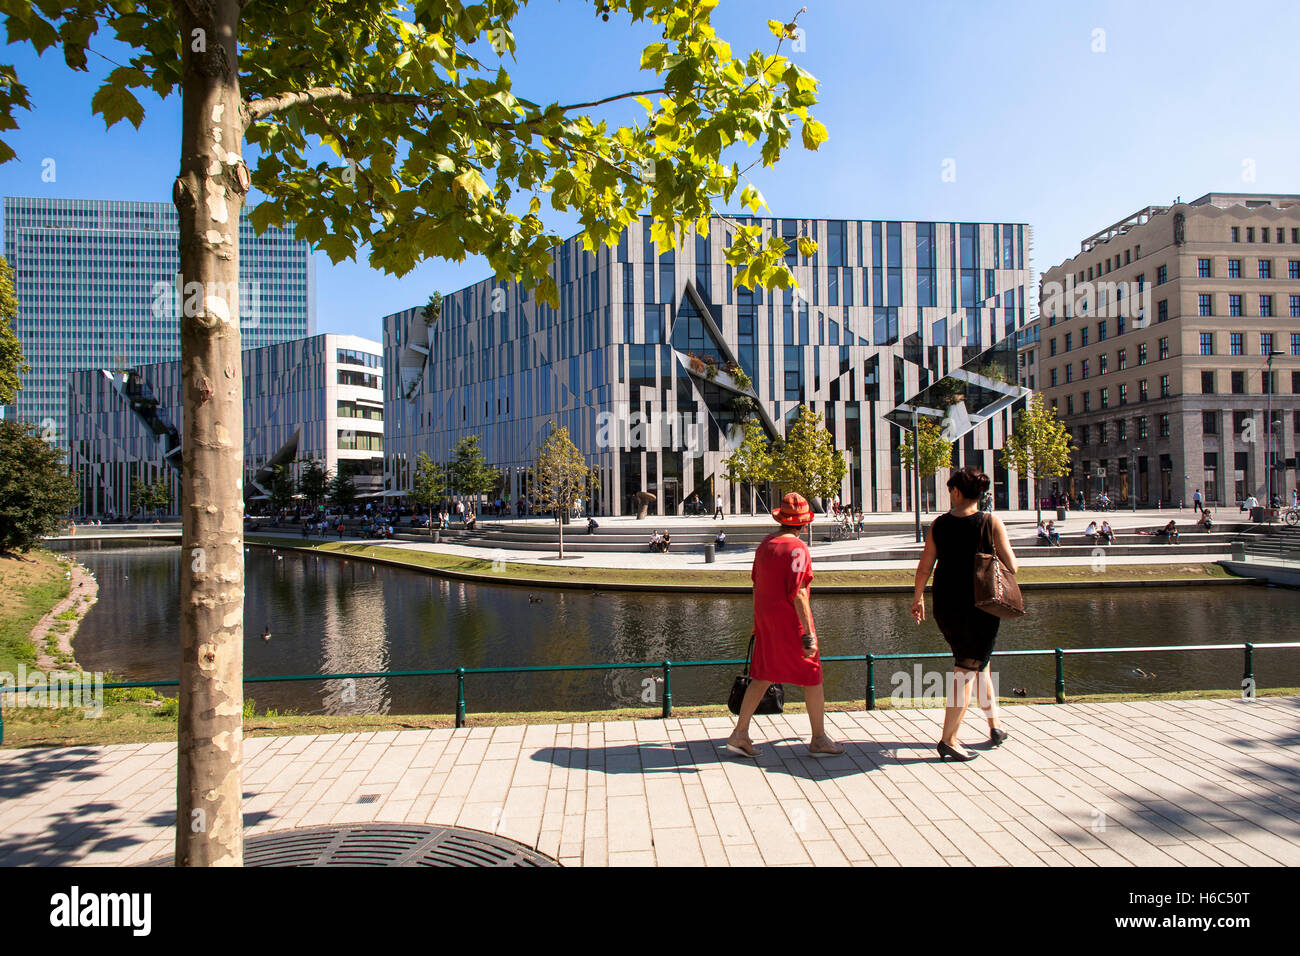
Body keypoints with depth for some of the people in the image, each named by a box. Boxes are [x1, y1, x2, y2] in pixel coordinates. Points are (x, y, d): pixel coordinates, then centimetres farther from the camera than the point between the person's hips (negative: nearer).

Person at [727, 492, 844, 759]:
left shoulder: (765, 543, 8)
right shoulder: (796, 548, -17)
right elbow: (798, 594, -21)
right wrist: (808, 634, -19)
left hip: (765, 618, 8)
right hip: (790, 621, -8)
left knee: (762, 676, 13)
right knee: (812, 677, 6)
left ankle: (740, 734, 12)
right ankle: (819, 741, 16)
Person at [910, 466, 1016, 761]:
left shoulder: (938, 525, -3)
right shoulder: (992, 523, -11)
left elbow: (924, 568, 0)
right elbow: (1011, 566, -12)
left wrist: (918, 599, 12)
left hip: (946, 605, 4)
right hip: (980, 605, -4)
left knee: (978, 662, 23)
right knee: (966, 670, 3)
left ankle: (995, 724, 36)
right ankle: (948, 740, 1)